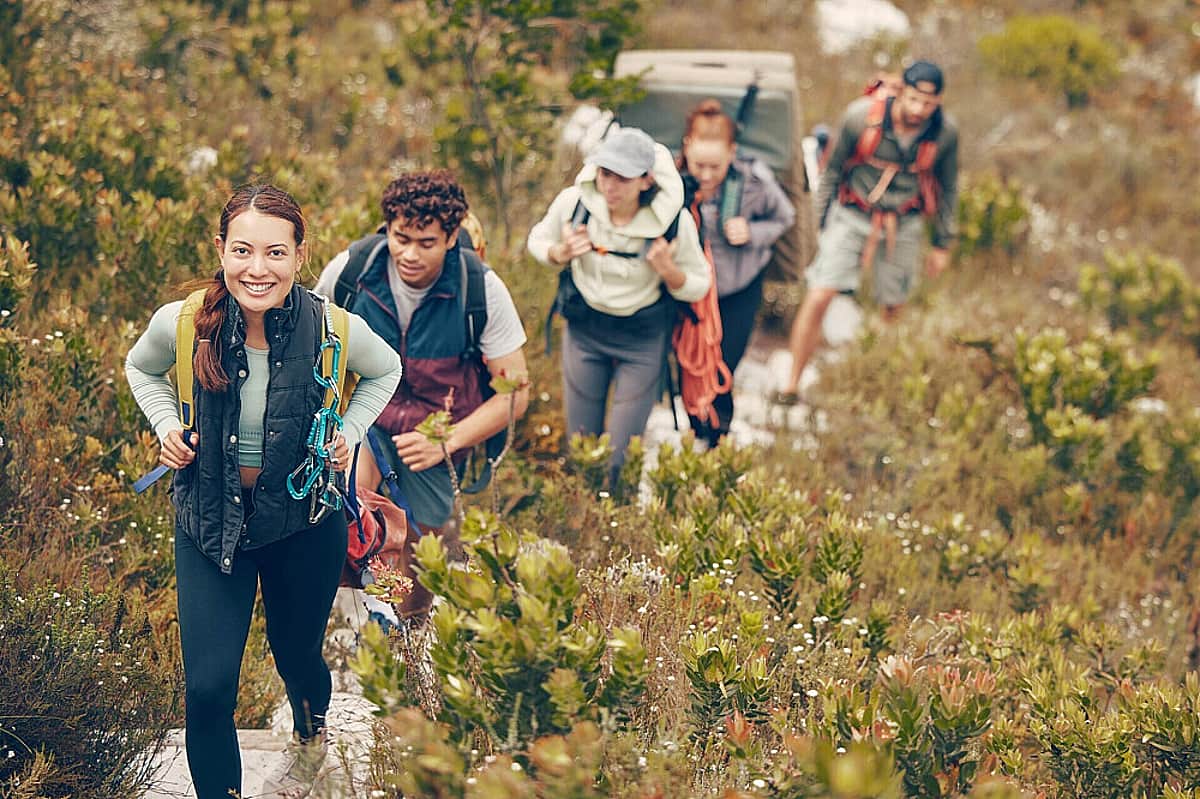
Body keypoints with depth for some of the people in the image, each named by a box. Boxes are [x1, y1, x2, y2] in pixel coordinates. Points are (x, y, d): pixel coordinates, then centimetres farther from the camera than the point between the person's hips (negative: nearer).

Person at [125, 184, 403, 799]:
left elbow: (385, 372, 5)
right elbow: (141, 369, 7)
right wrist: (168, 427, -8)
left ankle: (310, 737, 58)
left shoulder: (335, 330, -20)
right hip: (209, 521, 0)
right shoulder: (182, 324, -18)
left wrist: (348, 434, -7)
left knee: (298, 655, 22)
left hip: (304, 524, 0)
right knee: (208, 688, -8)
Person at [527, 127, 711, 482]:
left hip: (642, 339, -2)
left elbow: (698, 287, -7)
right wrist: (561, 253, -19)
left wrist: (668, 270, -29)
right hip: (584, 329, 2)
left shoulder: (674, 221, -21)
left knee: (621, 459, -3)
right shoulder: (573, 202, -18)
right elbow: (538, 239, 3)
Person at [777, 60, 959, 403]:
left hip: (903, 225, 2)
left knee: (893, 307, 8)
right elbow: (833, 169, -4)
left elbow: (947, 188, 5)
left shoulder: (944, 133, -13)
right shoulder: (862, 117, -20)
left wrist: (943, 244, 10)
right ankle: (791, 385, -3)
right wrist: (822, 223, 2)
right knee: (818, 297, -11)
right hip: (852, 216, -2)